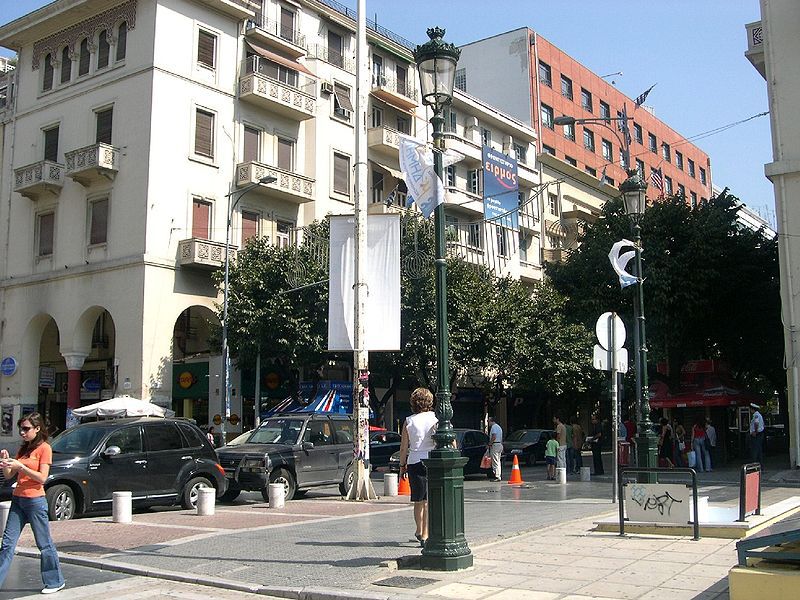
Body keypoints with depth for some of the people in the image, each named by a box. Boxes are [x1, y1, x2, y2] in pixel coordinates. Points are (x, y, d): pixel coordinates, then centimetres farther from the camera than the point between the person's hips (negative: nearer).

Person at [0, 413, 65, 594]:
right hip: (18, 499, 7)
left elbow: (42, 477, -15)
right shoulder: (23, 448, 14)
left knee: (44, 543, 2)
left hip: (35, 501, -7)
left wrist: (20, 466, -21)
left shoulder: (44, 448, -7)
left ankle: (55, 582, 12)